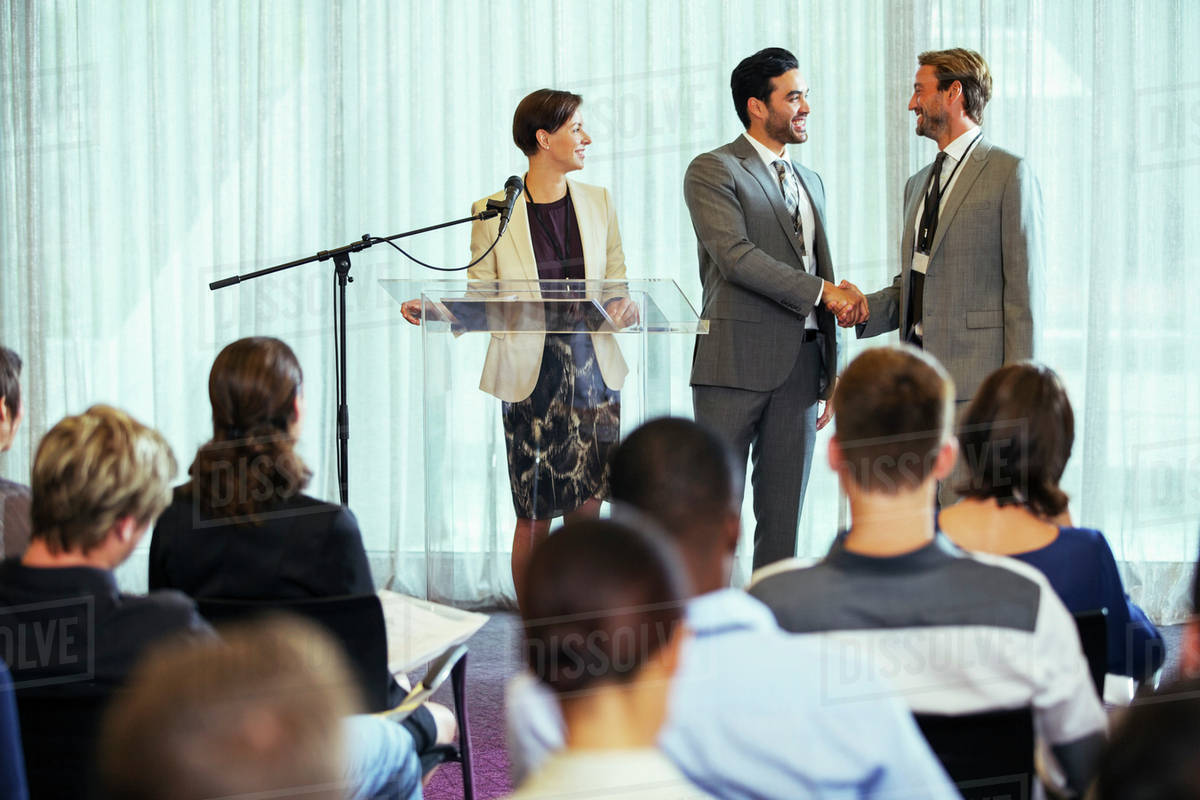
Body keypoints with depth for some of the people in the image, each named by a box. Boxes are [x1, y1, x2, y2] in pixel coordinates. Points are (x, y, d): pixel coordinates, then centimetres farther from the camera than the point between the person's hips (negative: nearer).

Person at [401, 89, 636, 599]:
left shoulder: (597, 203, 10)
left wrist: (625, 306, -8)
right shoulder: (493, 212, 0)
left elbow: (616, 282, 14)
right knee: (535, 516, -2)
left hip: (593, 369, 3)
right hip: (531, 374, -3)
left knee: (587, 509, 1)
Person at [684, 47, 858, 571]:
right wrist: (822, 290, -15)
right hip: (738, 359, -6)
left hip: (800, 363, 6)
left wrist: (831, 375, 16)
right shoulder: (714, 170, -2)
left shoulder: (810, 183, 21)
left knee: (783, 512, 6)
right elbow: (735, 256, -15)